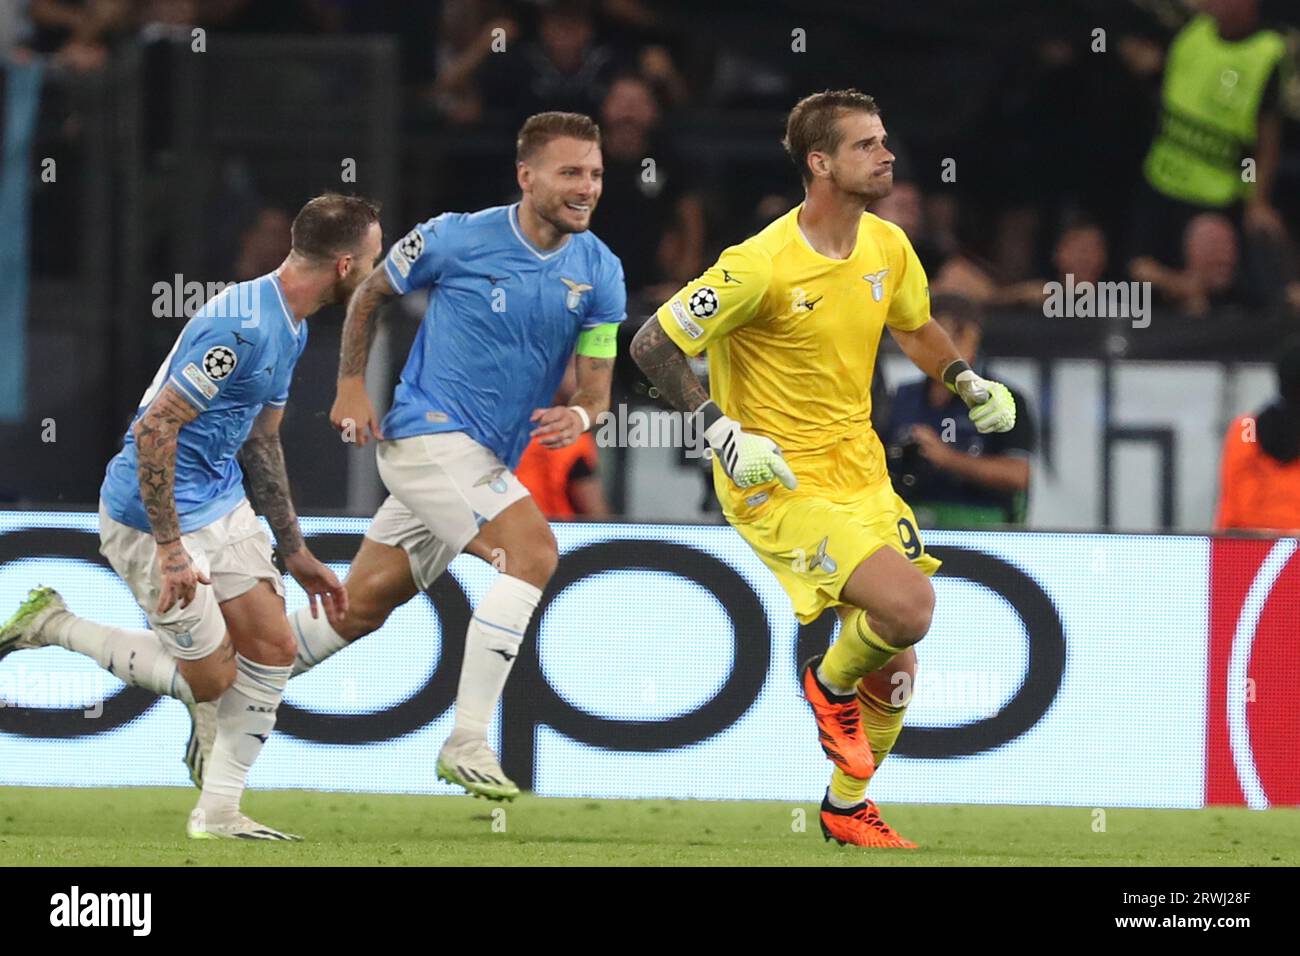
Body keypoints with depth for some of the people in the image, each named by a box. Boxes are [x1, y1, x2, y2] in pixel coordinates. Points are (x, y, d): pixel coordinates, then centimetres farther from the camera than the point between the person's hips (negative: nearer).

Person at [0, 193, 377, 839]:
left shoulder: (290, 328, 7)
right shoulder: (239, 326, -26)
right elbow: (155, 427, -26)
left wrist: (296, 553, 21)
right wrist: (170, 550, -26)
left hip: (222, 503, 9)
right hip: (154, 515, -9)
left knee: (273, 647, 3)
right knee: (210, 677, -1)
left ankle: (217, 813, 12)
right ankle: (54, 627, 10)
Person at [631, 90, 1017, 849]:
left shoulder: (887, 247, 1)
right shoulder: (762, 266, -21)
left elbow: (915, 327, 23)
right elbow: (653, 345, -15)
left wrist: (969, 383, 7)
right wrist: (722, 431, -23)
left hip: (861, 473, 7)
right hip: (778, 483, -7)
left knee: (896, 666, 8)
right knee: (910, 605, -25)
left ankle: (848, 809, 31)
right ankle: (832, 684, 6)